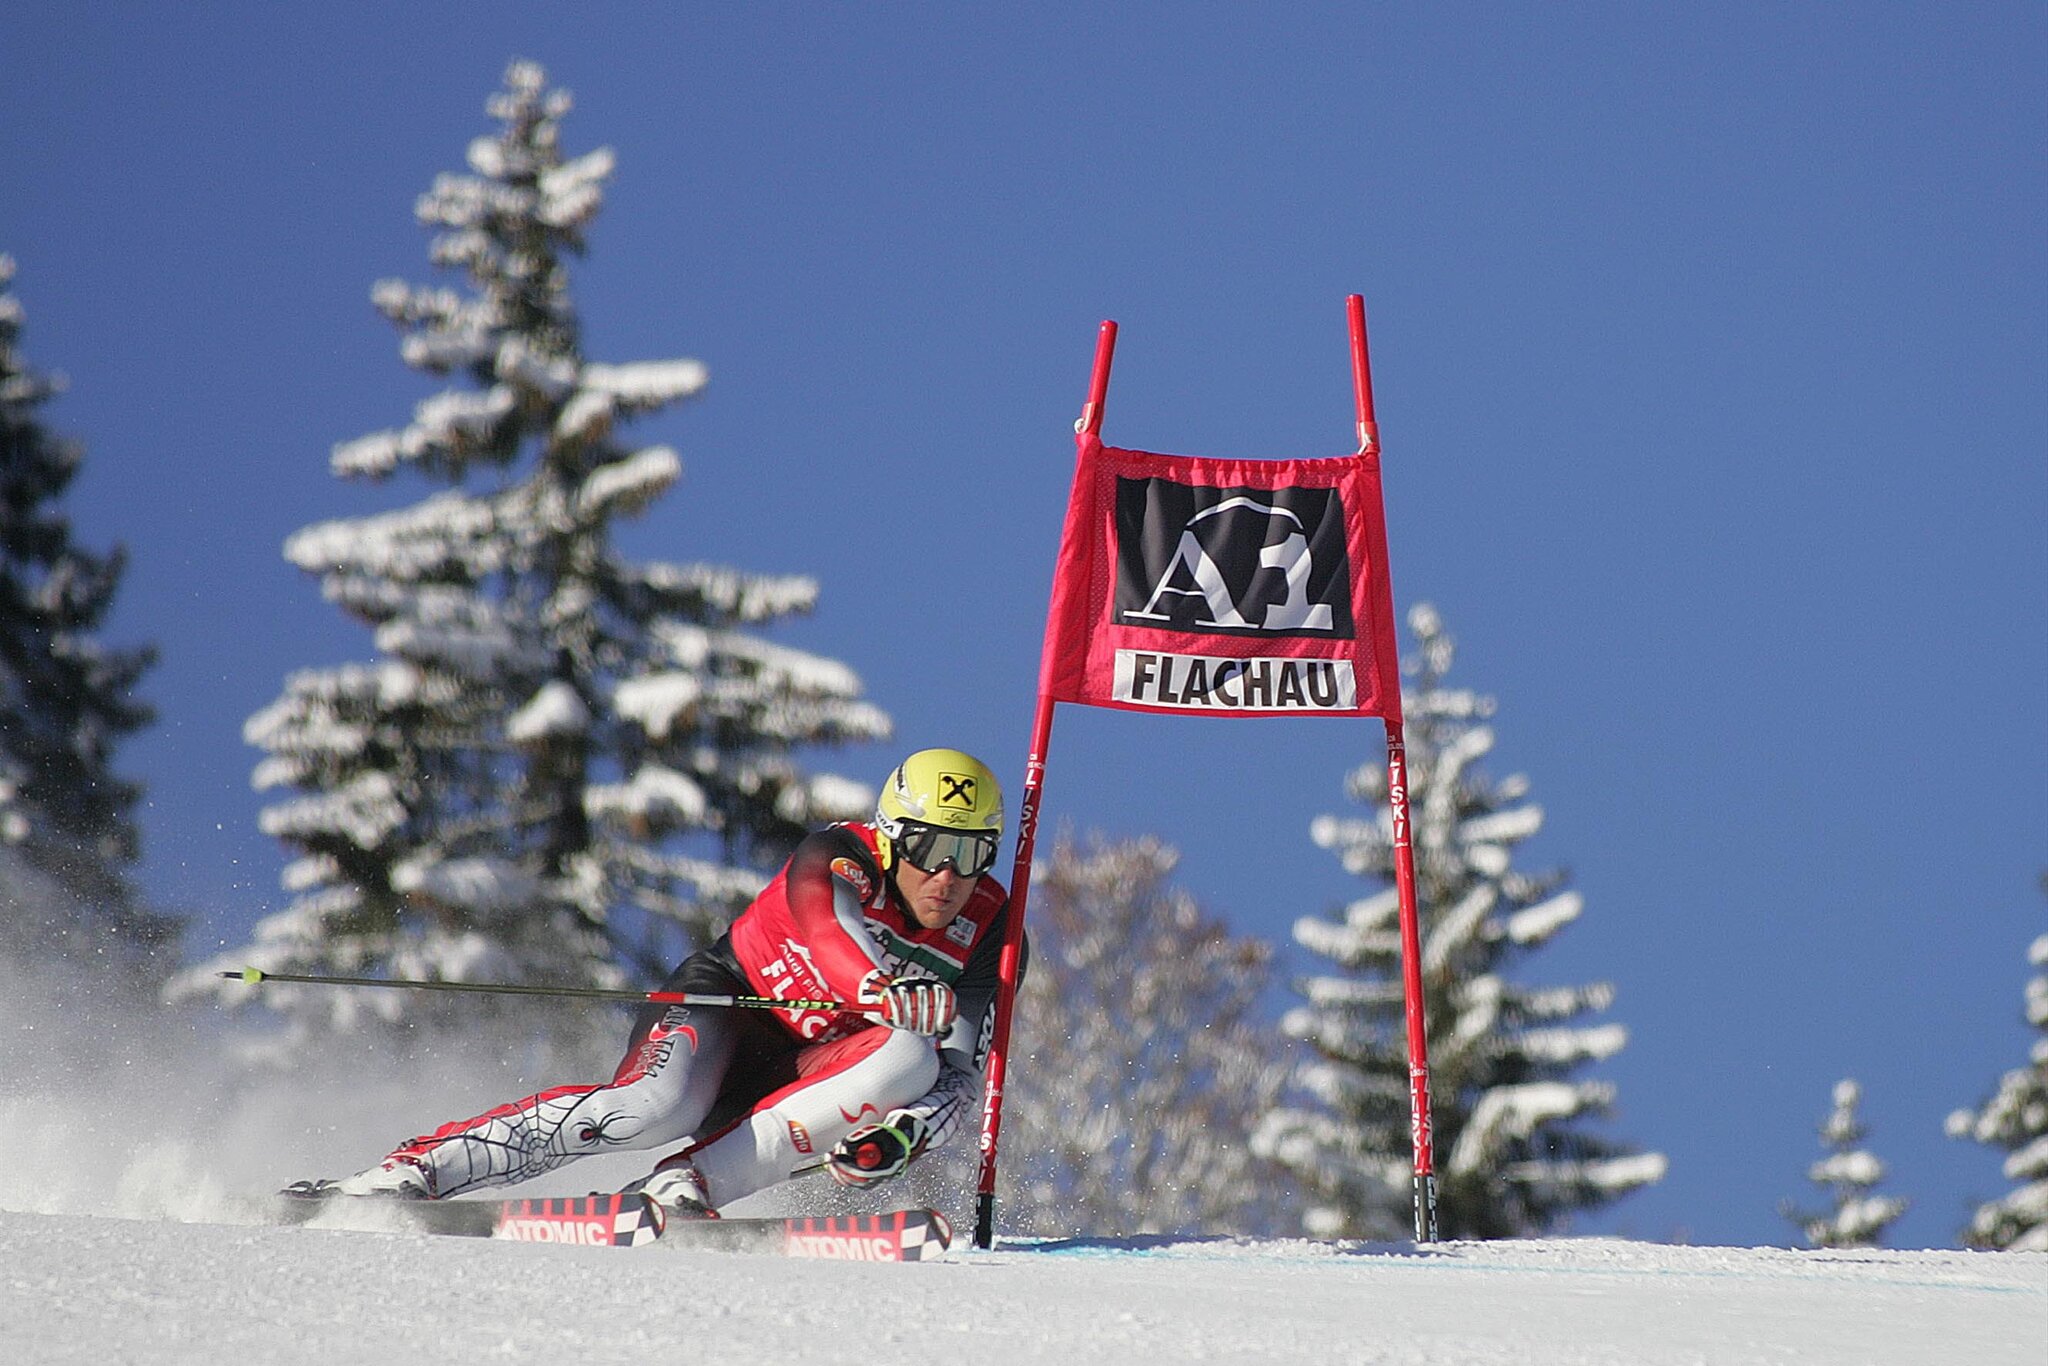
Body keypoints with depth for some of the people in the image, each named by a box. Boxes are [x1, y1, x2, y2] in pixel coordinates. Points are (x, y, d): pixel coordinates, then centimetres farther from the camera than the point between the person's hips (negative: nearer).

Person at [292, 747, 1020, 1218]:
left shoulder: (989, 931, -10)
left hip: (802, 1078, 3)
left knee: (911, 1062, -29)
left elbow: (963, 1077, -15)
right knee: (653, 1108, -35)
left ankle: (689, 1184, -31)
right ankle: (410, 1171, -29)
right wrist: (889, 992, -64)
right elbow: (830, 922, -43)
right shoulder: (837, 859, -19)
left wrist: (900, 1135, -36)